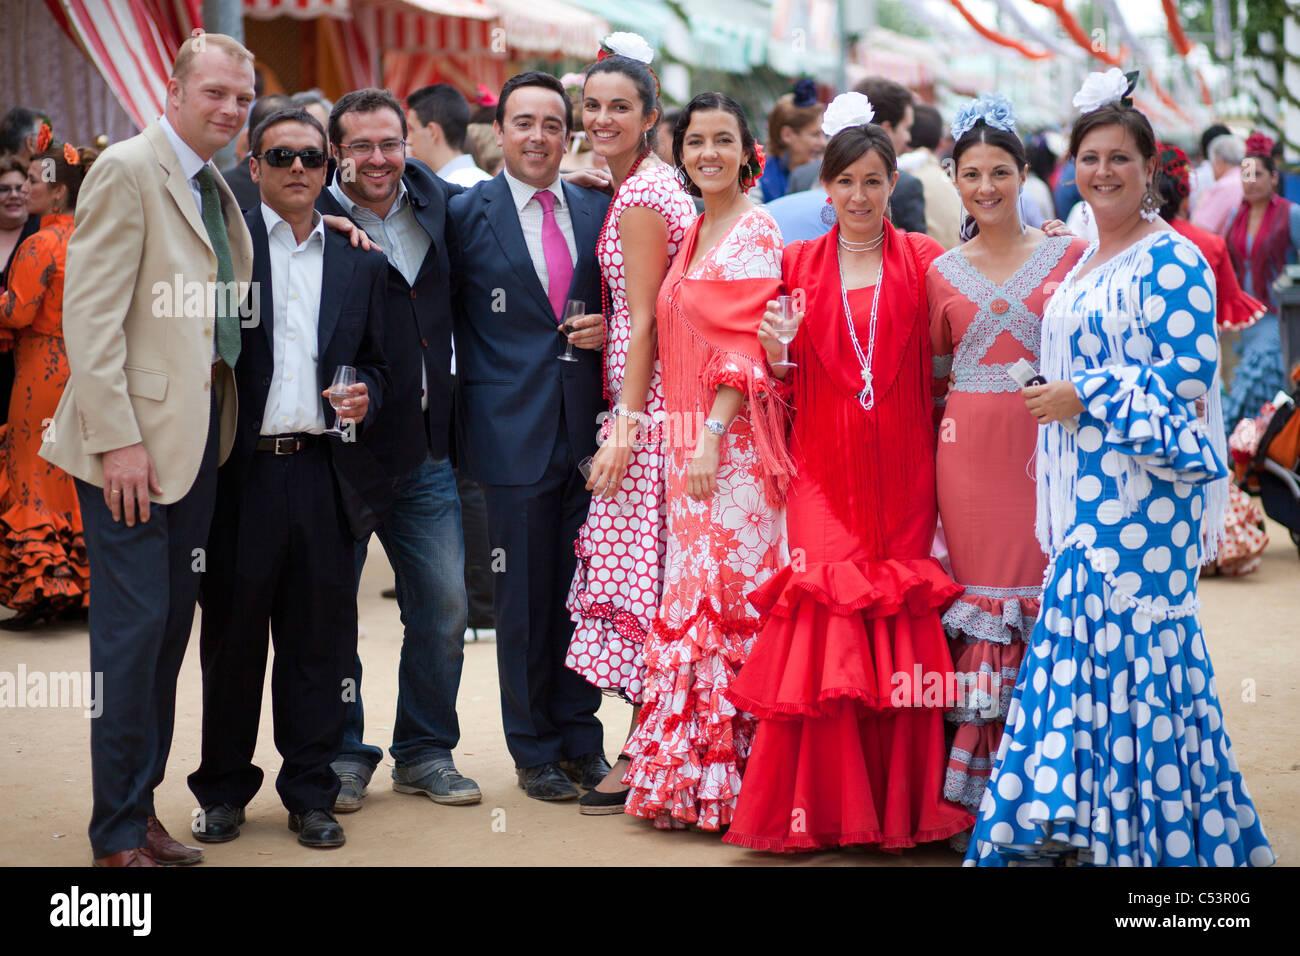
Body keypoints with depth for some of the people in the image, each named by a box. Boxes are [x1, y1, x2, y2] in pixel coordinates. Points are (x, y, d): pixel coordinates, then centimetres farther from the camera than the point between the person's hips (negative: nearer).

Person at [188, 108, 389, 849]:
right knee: (233, 636, 6)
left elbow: (375, 362, 18)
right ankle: (224, 792, 18)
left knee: (320, 639, 6)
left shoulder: (360, 262, 13)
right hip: (242, 473, -2)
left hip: (323, 474, 3)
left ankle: (311, 793, 17)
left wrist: (366, 396, -3)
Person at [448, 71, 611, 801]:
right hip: (515, 432, -3)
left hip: (588, 425, 3)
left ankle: (580, 737, 20)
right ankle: (534, 748, 16)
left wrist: (608, 328, -1)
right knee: (524, 597, 4)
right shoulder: (467, 214, 0)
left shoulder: (598, 210, 10)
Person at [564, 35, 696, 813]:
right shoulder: (659, 182, 16)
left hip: (648, 404, -10)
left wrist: (625, 425, -17)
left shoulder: (639, 196, -13)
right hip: (656, 401, 10)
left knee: (639, 569, -5)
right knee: (651, 574, 11)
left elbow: (644, 320, -16)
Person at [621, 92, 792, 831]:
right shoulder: (693, 234, 17)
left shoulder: (756, 232, -8)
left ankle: (731, 777, 1)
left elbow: (747, 348, -14)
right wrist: (687, 444, 12)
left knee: (727, 591, -6)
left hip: (734, 442, -8)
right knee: (694, 593, 9)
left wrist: (712, 437, -20)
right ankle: (691, 775, 15)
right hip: (689, 440, 8)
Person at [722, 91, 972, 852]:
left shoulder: (922, 260, 7)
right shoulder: (801, 263, 10)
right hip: (824, 471, 1)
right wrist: (777, 352, -9)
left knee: (899, 631, -4)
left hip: (901, 472, 0)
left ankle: (899, 803, 7)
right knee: (827, 620, -9)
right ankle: (820, 808, -1)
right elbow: (789, 385, 12)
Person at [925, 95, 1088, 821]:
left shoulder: (1070, 257, 4)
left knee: (1047, 596, -3)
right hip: (969, 456, 2)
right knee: (979, 600, 2)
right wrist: (929, 477, 9)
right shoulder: (942, 274, 10)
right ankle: (982, 793, 10)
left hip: (1049, 448, -2)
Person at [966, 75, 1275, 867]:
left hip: (1146, 485, -9)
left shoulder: (1170, 260, -11)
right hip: (1089, 489, 9)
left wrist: (1081, 398, -15)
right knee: (1083, 640, 9)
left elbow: (1192, 371, -19)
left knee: (1134, 641, -6)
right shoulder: (1089, 261, 17)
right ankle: (1086, 813, 17)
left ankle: (1162, 827, 4)